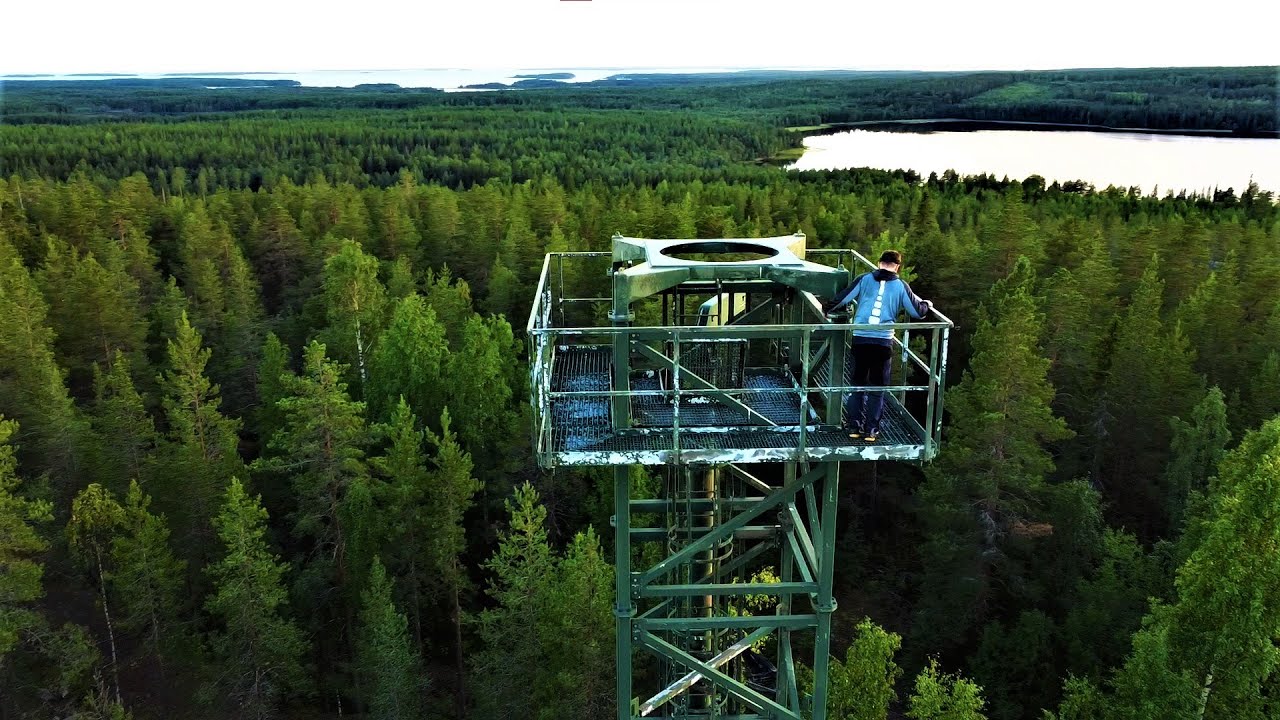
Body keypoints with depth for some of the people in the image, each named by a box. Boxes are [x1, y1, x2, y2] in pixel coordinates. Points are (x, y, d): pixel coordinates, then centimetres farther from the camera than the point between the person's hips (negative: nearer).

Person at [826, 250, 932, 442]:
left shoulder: (864, 279, 5)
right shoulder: (900, 286, 4)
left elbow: (842, 298, 2)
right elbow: (917, 312, 7)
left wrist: (829, 311, 19)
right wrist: (927, 305, 29)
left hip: (860, 338, 1)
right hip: (884, 341, -1)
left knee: (857, 384, 14)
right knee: (877, 387, 10)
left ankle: (855, 427, 15)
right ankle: (871, 430, 10)